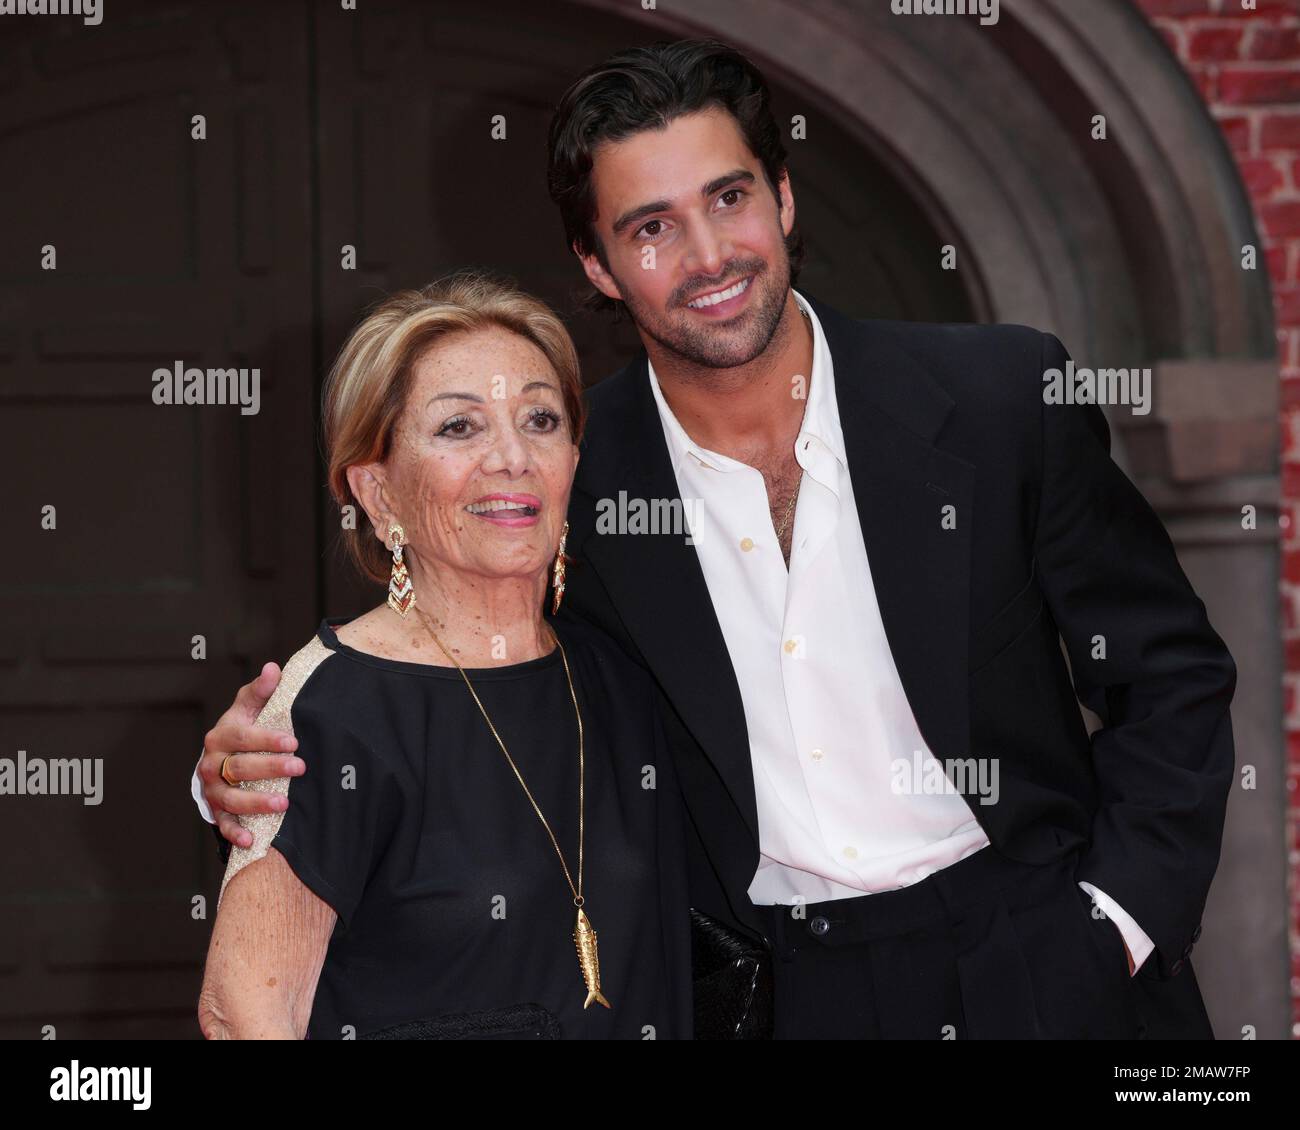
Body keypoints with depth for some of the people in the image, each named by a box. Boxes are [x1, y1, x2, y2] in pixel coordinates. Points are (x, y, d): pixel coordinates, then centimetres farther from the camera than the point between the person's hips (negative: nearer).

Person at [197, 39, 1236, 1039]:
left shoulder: (1002, 398, -9)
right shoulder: (572, 481, -6)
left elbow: (1170, 674, -2)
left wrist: (1114, 925, -9)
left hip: (1044, 974, -1)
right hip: (784, 999, 1)